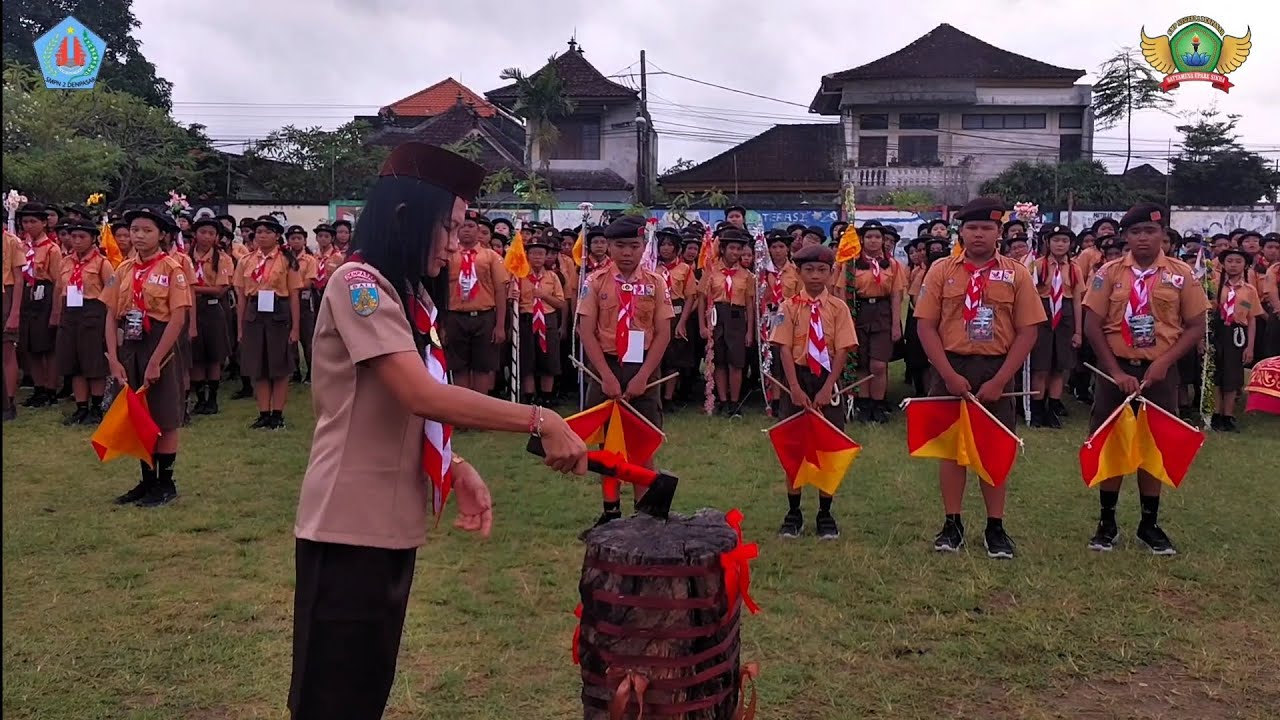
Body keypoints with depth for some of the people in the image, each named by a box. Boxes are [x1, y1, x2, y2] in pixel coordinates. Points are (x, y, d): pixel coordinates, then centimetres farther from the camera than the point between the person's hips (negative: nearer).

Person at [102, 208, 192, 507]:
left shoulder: (171, 269, -8)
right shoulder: (123, 270, 7)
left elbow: (178, 318, -14)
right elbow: (111, 316, 5)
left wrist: (155, 362, -17)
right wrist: (113, 359, -6)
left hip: (159, 349, -5)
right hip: (128, 348, 5)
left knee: (165, 419, 1)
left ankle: (166, 483, 13)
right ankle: (147, 481, 23)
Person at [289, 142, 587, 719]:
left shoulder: (409, 297, 14)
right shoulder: (357, 285, -14)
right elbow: (421, 395, -26)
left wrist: (456, 468, -2)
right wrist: (540, 421, -24)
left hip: (393, 525, 9)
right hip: (349, 528, -9)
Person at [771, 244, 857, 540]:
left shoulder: (838, 308, 0)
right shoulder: (790, 306, 0)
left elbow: (841, 350, -5)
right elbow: (784, 349, -6)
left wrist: (827, 388, -14)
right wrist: (795, 388, -15)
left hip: (827, 379, 0)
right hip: (797, 377, 0)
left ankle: (825, 515, 16)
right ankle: (793, 513, 17)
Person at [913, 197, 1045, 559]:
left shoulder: (1016, 274, 1)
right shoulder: (941, 270, 2)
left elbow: (1027, 331, -2)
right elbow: (926, 326, -2)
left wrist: (999, 381, -10)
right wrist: (949, 374, -12)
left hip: (996, 372, 0)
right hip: (951, 370, 0)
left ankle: (996, 528, 17)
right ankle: (952, 524, 17)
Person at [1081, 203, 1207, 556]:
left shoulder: (1181, 274, 0)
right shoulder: (1109, 273, -1)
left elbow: (1195, 327, 1)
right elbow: (1093, 326, -4)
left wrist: (1163, 362, -12)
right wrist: (1116, 372, -11)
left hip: (1159, 371, 0)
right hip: (1116, 370, 0)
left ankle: (1150, 523, 21)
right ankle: (1107, 521, 18)